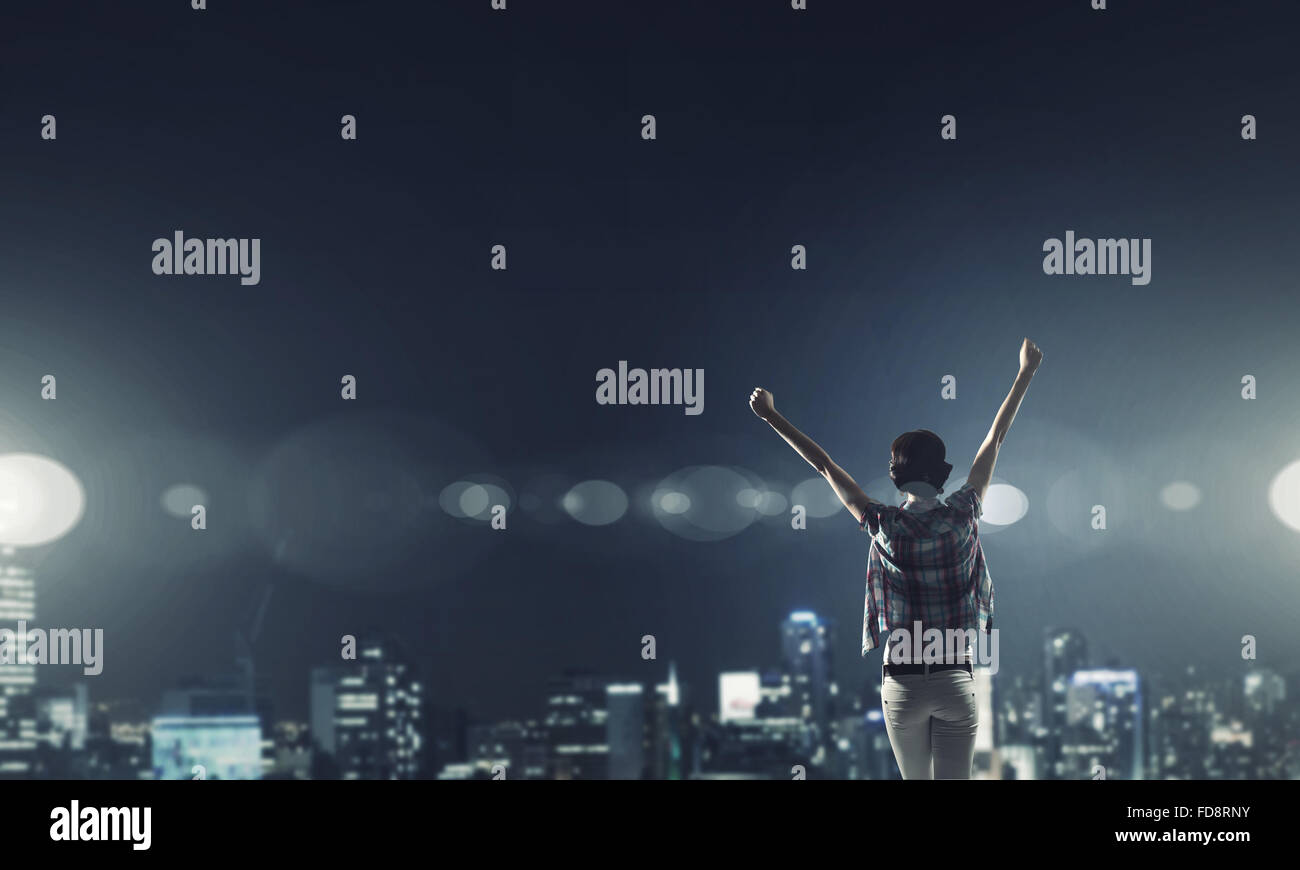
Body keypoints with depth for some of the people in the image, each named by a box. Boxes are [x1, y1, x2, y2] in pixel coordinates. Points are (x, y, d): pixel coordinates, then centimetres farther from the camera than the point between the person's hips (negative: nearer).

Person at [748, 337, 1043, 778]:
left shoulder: (884, 525, -5)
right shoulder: (961, 517, -3)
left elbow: (823, 464, 3)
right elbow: (994, 439, 6)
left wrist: (772, 417, 11)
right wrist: (1025, 374, 16)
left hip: (902, 684, 0)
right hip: (956, 679, 0)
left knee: (917, 781, 17)